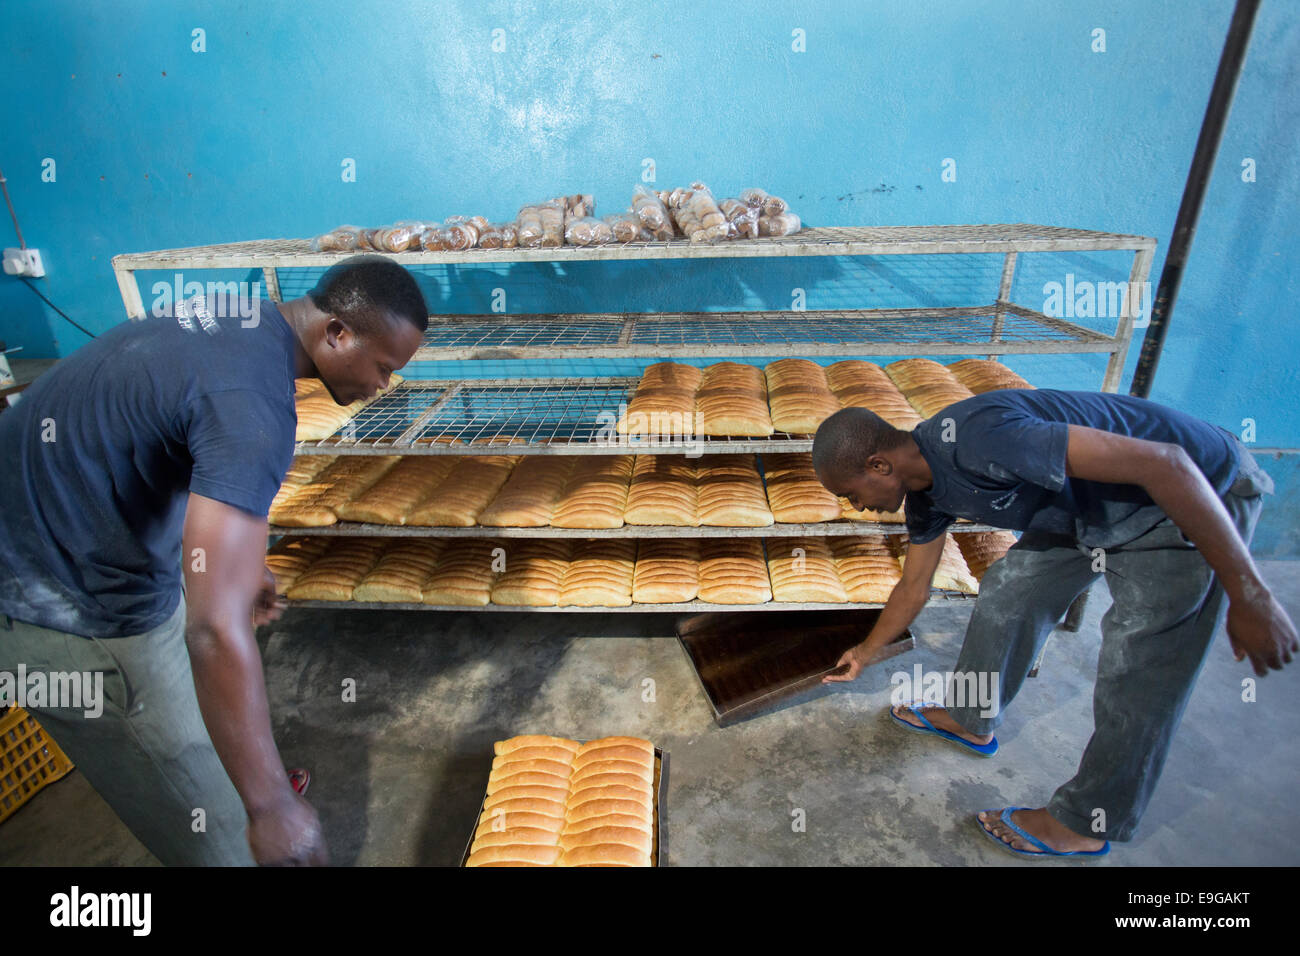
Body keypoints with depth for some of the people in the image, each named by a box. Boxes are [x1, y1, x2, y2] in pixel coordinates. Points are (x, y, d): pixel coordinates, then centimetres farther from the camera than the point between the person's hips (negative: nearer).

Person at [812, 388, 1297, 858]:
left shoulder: (979, 437, -36)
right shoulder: (925, 490, -5)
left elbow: (1164, 463, -34)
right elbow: (913, 587, 11)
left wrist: (1249, 594, -29)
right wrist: (864, 653, 22)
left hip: (1193, 494, -8)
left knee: (1136, 677, -1)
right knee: (1008, 591, 9)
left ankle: (1084, 824, 17)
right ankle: (970, 719, 30)